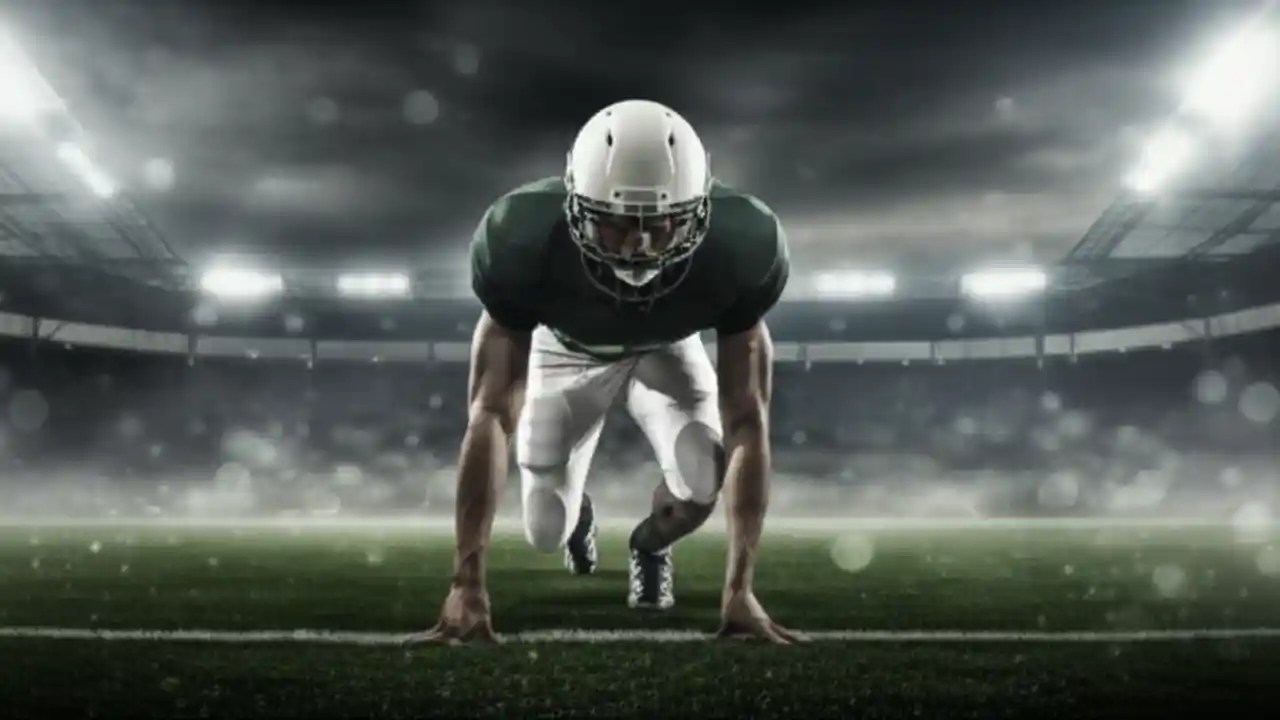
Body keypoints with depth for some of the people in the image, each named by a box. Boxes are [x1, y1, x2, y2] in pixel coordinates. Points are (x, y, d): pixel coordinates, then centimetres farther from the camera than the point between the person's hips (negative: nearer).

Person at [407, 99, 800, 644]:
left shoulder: (738, 248, -39)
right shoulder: (524, 242, -41)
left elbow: (747, 419, -34)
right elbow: (491, 415, -39)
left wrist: (740, 587, -38)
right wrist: (468, 582, -42)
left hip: (666, 350, 0)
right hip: (567, 351, 0)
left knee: (703, 479, -28)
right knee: (545, 533, -5)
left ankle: (650, 546, 12)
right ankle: (576, 515, 37)